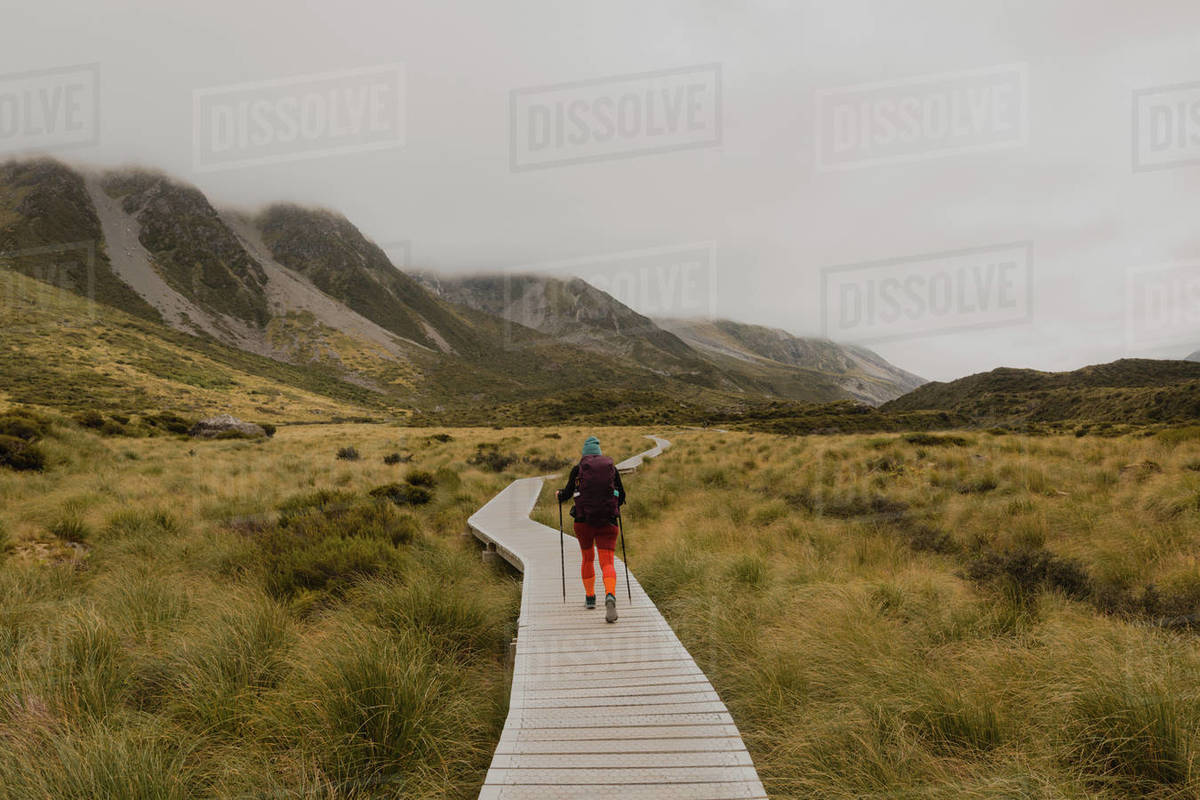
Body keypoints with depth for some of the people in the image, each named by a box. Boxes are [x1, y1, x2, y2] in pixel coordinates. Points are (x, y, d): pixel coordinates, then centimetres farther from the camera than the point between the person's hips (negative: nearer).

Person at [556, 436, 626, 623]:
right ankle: (610, 596, -30)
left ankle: (590, 597, 30)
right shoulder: (612, 467, 8)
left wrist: (559, 494, 25)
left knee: (588, 558, 22)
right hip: (607, 520, 0)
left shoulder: (578, 469, 2)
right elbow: (622, 496, 11)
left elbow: (566, 494, 2)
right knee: (607, 561, -4)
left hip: (584, 519, 0)